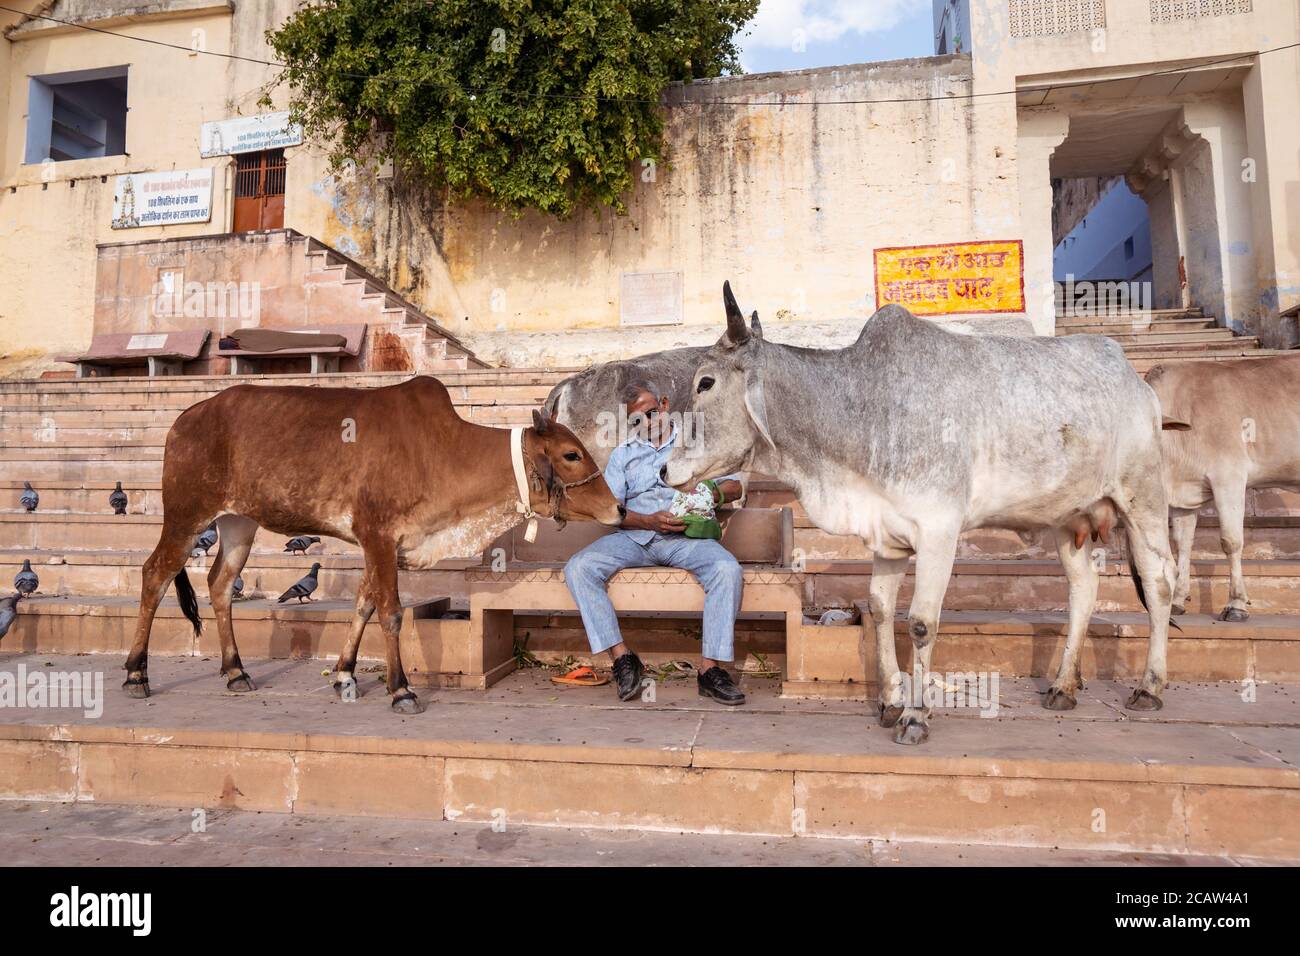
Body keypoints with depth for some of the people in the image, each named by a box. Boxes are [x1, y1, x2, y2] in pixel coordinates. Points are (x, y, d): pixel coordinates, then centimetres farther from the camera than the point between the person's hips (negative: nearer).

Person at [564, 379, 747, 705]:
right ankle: (622, 658, -22)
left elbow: (735, 486, 13)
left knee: (727, 569, -32)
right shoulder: (623, 454, 20)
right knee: (578, 568, -24)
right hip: (633, 537, 2)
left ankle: (711, 669, -27)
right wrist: (649, 521, -11)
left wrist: (713, 491, -12)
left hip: (684, 537, -1)